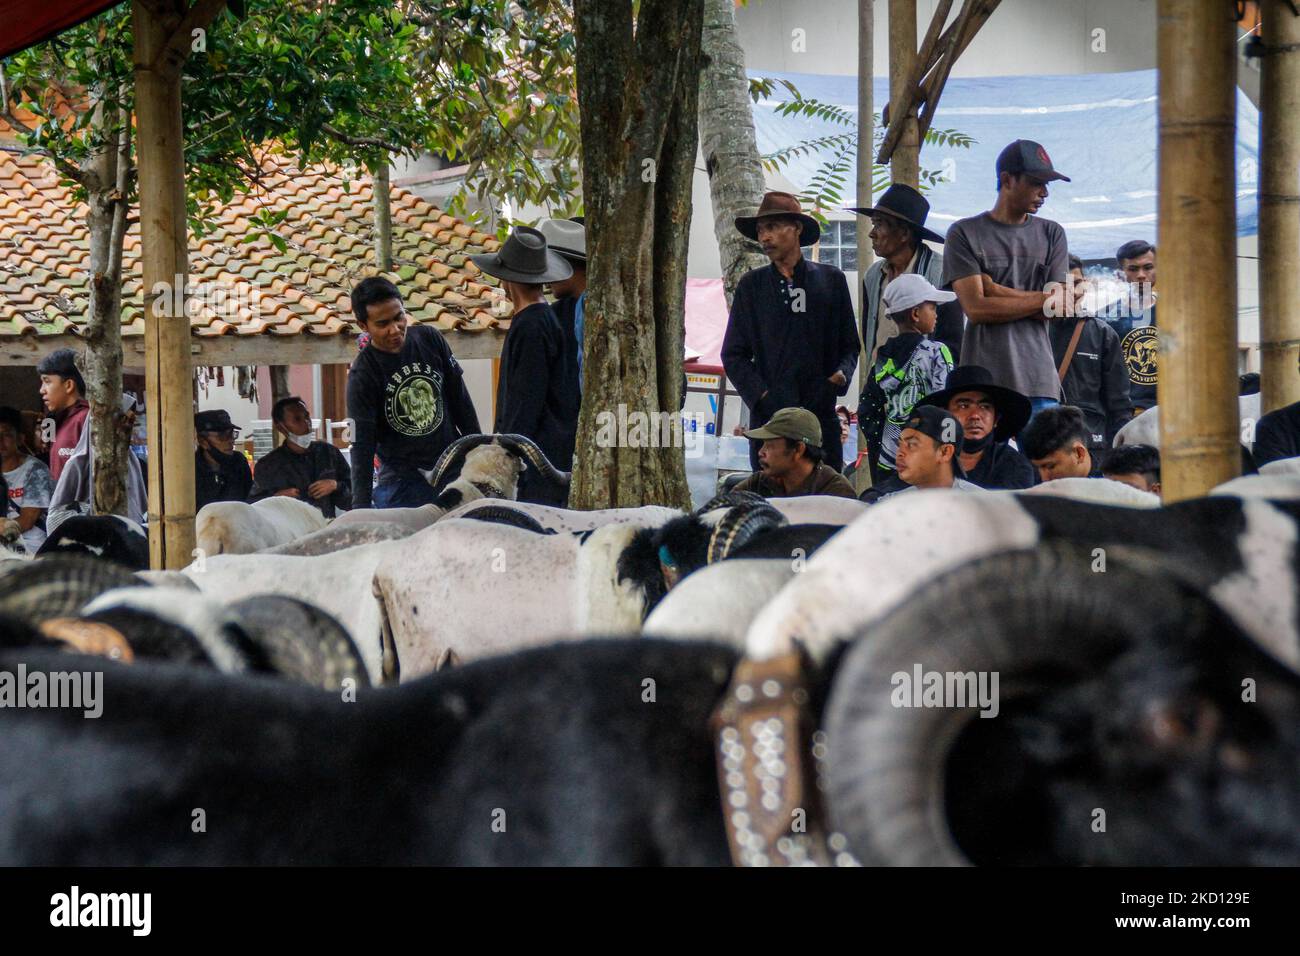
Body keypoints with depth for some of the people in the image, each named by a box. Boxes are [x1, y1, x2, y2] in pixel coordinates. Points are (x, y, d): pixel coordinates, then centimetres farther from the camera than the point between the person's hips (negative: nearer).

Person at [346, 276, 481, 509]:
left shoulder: (429, 339, 0)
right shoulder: (362, 374, -13)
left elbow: (459, 398, 10)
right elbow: (362, 446, -15)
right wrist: (361, 507, -21)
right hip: (402, 481, -4)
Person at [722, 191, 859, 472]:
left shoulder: (831, 280, 10)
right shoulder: (751, 285, 11)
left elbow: (849, 344, 14)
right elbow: (733, 354, 10)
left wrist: (842, 374, -7)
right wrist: (759, 394, -5)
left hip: (821, 412, 0)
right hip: (768, 414, 0)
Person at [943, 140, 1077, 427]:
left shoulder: (1051, 234, 15)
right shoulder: (965, 234, 4)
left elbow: (1058, 311, 4)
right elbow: (976, 308, -7)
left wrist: (996, 290, -4)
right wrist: (1043, 299, -4)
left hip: (1038, 381, 3)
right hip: (983, 381, -2)